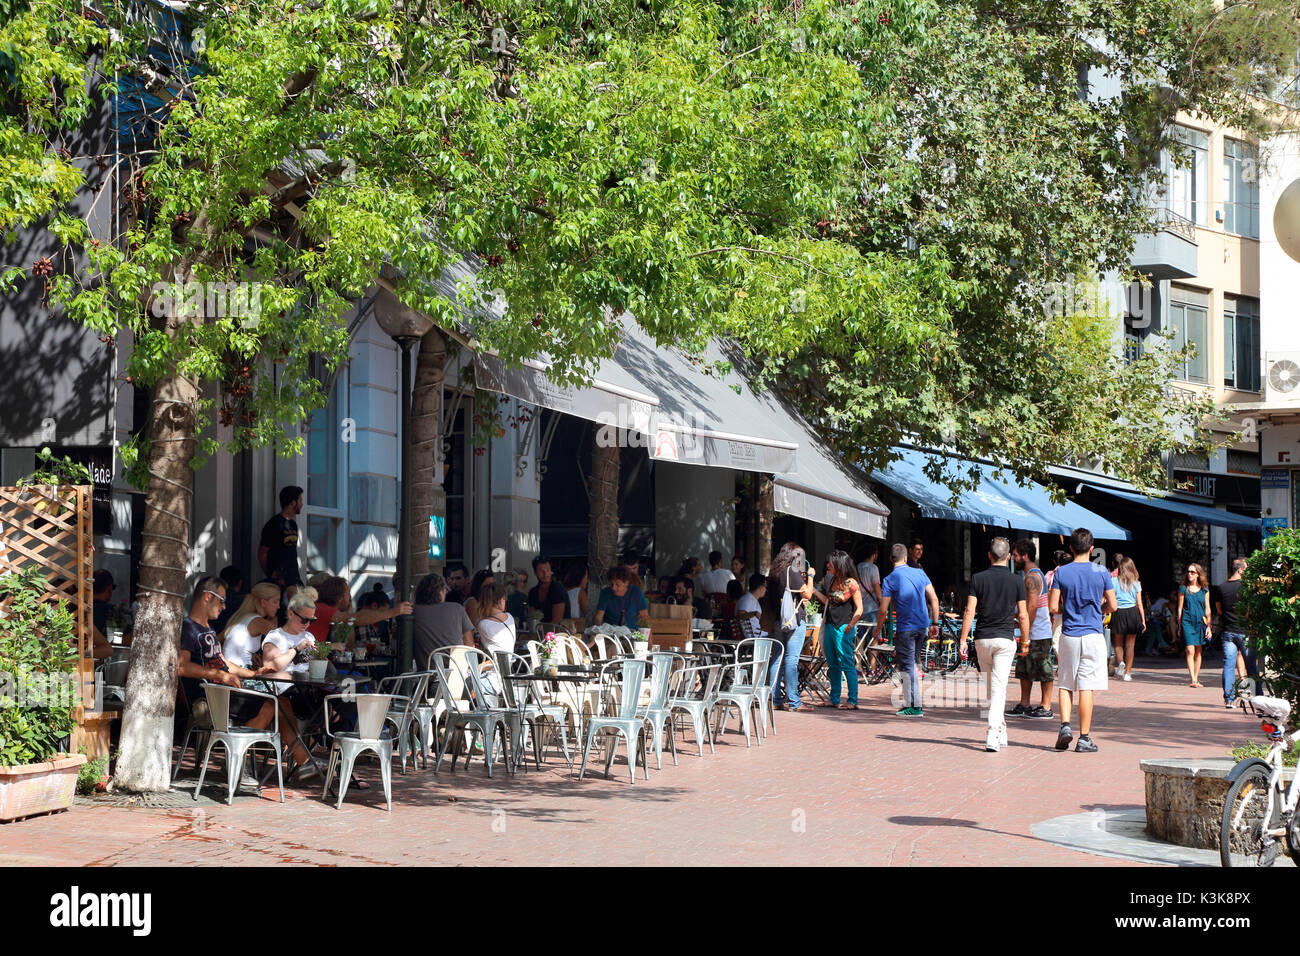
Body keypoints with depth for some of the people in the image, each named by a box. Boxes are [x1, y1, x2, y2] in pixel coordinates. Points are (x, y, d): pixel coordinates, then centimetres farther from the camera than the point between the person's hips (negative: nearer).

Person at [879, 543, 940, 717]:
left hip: (905, 628, -6)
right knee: (912, 662, 17)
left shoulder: (889, 580, -7)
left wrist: (878, 629, 7)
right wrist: (934, 623, 12)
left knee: (908, 667, 0)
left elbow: (883, 610, -8)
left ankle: (914, 706, -1)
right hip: (923, 625, 6)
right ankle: (910, 702, 20)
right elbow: (934, 600, 5)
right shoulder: (920, 573, 6)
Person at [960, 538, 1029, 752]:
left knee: (990, 689, 16)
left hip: (982, 639, 2)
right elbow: (1023, 616, 0)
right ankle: (992, 737, -20)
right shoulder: (1017, 581, -1)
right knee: (998, 688, -6)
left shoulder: (978, 579, 0)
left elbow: (970, 611, -5)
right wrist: (1025, 641, 12)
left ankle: (1001, 734, 26)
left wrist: (963, 639, -2)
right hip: (1005, 639, -2)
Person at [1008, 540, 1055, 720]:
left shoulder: (1032, 576, -15)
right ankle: (1024, 705, 18)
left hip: (1039, 633, -10)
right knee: (1024, 669, 13)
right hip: (1033, 633, 10)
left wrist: (1026, 634, -21)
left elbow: (1032, 606, -21)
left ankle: (1046, 708, 0)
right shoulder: (1034, 575, 17)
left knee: (1044, 671, -4)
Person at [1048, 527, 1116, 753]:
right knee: (1086, 687, 0)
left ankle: (1065, 725, -5)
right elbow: (1112, 606, 1)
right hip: (1093, 634, -1)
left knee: (1064, 684, 13)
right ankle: (1084, 738, 1)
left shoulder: (1061, 572, -1)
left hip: (1069, 635, 1)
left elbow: (1053, 607, -4)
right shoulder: (1101, 572, -2)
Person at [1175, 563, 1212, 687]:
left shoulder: (1204, 590, 8)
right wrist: (1179, 626, 5)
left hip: (1200, 622, 2)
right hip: (1187, 622, -2)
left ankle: (1196, 678, 14)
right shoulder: (1183, 589, 4)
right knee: (1190, 651, -11)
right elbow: (1180, 608, 6)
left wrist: (1208, 626, 4)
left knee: (1198, 651, 6)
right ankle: (1192, 679, -15)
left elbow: (1207, 609, 10)